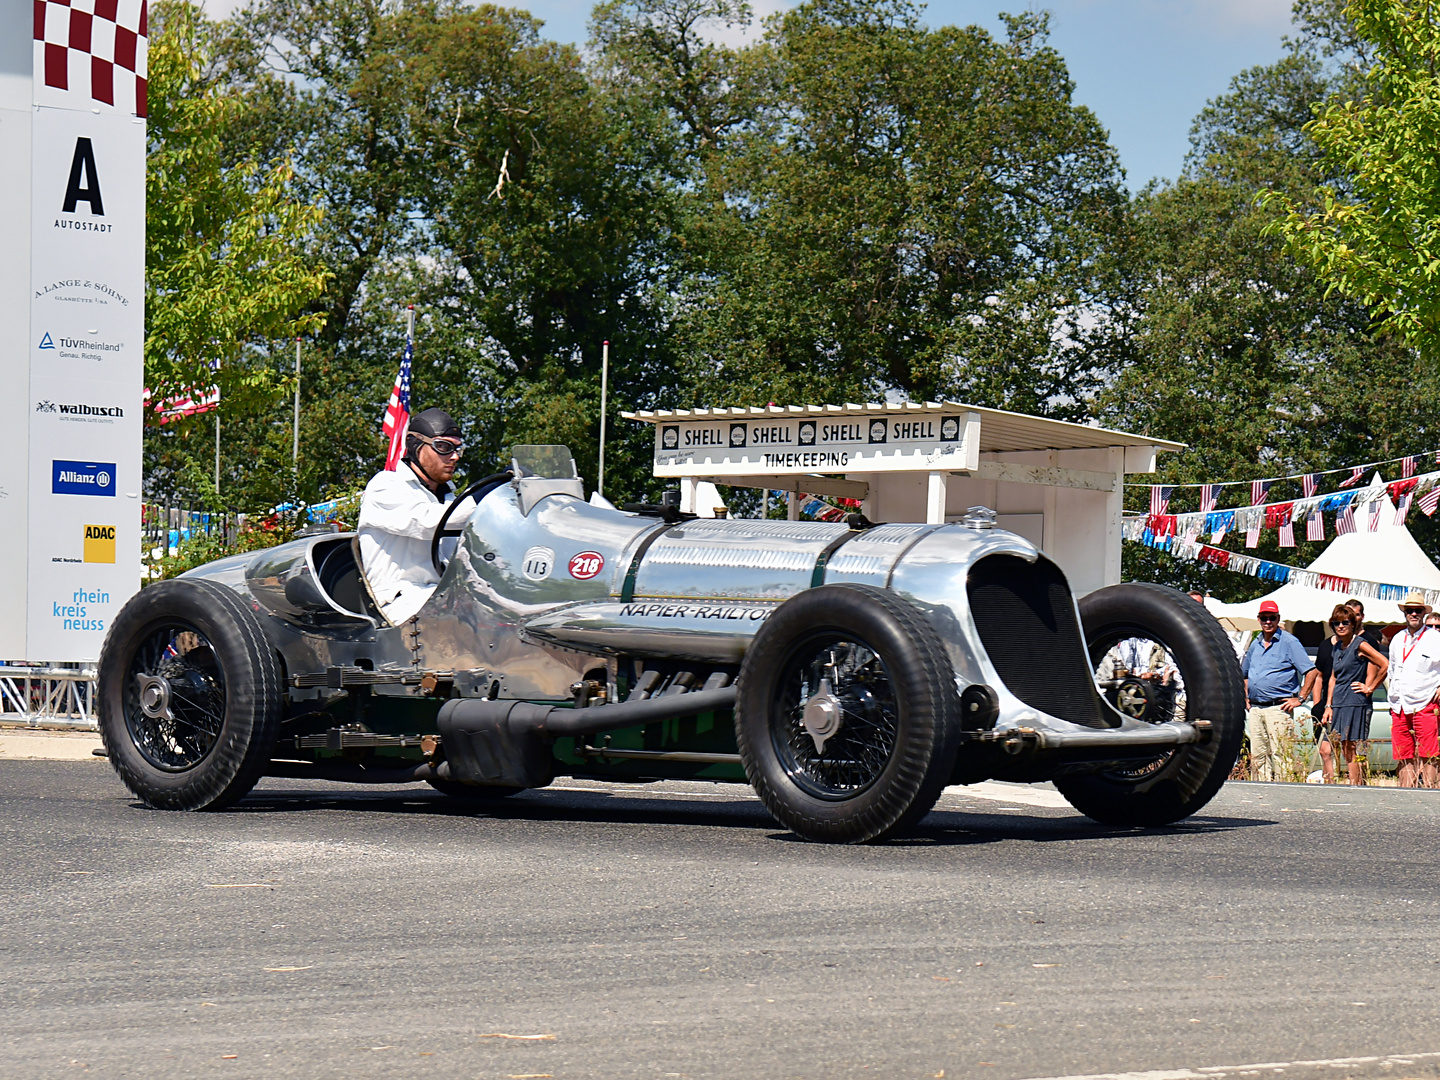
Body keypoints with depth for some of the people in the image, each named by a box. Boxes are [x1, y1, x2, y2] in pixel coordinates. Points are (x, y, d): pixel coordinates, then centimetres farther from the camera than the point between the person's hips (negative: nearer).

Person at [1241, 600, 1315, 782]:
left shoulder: (1289, 642, -3)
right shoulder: (1255, 644, 17)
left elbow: (1310, 671, -7)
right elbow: (1245, 673, 32)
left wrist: (1299, 699, -9)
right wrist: (1246, 697, 20)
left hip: (1278, 707, -7)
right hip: (1255, 710, 7)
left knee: (1279, 756, -10)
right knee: (1257, 756, 7)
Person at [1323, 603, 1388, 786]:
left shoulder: (1360, 644, -8)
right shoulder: (1338, 646, 16)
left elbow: (1385, 665, -15)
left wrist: (1370, 688, -8)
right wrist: (1328, 706, 14)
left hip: (1356, 704, -8)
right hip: (1339, 705, 8)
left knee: (1353, 752, -9)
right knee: (1346, 753, 7)